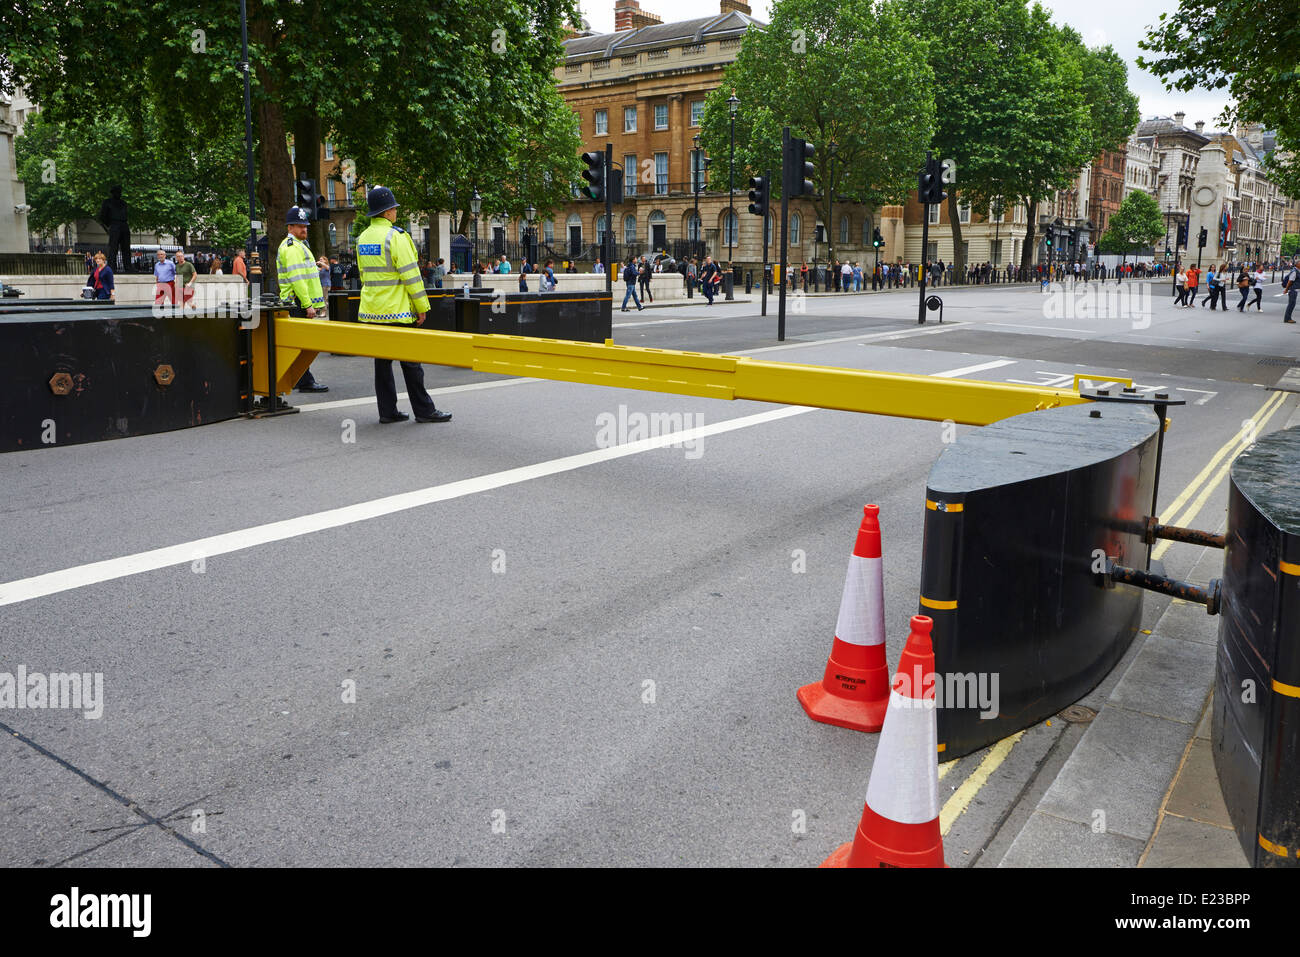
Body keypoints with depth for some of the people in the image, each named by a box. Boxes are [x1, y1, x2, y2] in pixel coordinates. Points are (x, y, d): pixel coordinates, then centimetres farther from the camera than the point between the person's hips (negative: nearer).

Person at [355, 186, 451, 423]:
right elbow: (410, 274, -15)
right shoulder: (395, 236, -13)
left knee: (382, 361, 9)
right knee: (410, 361, -1)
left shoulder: (363, 238, 12)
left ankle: (387, 411, 12)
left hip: (372, 311, 7)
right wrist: (422, 307, -10)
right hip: (397, 312, -7)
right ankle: (424, 410, 5)